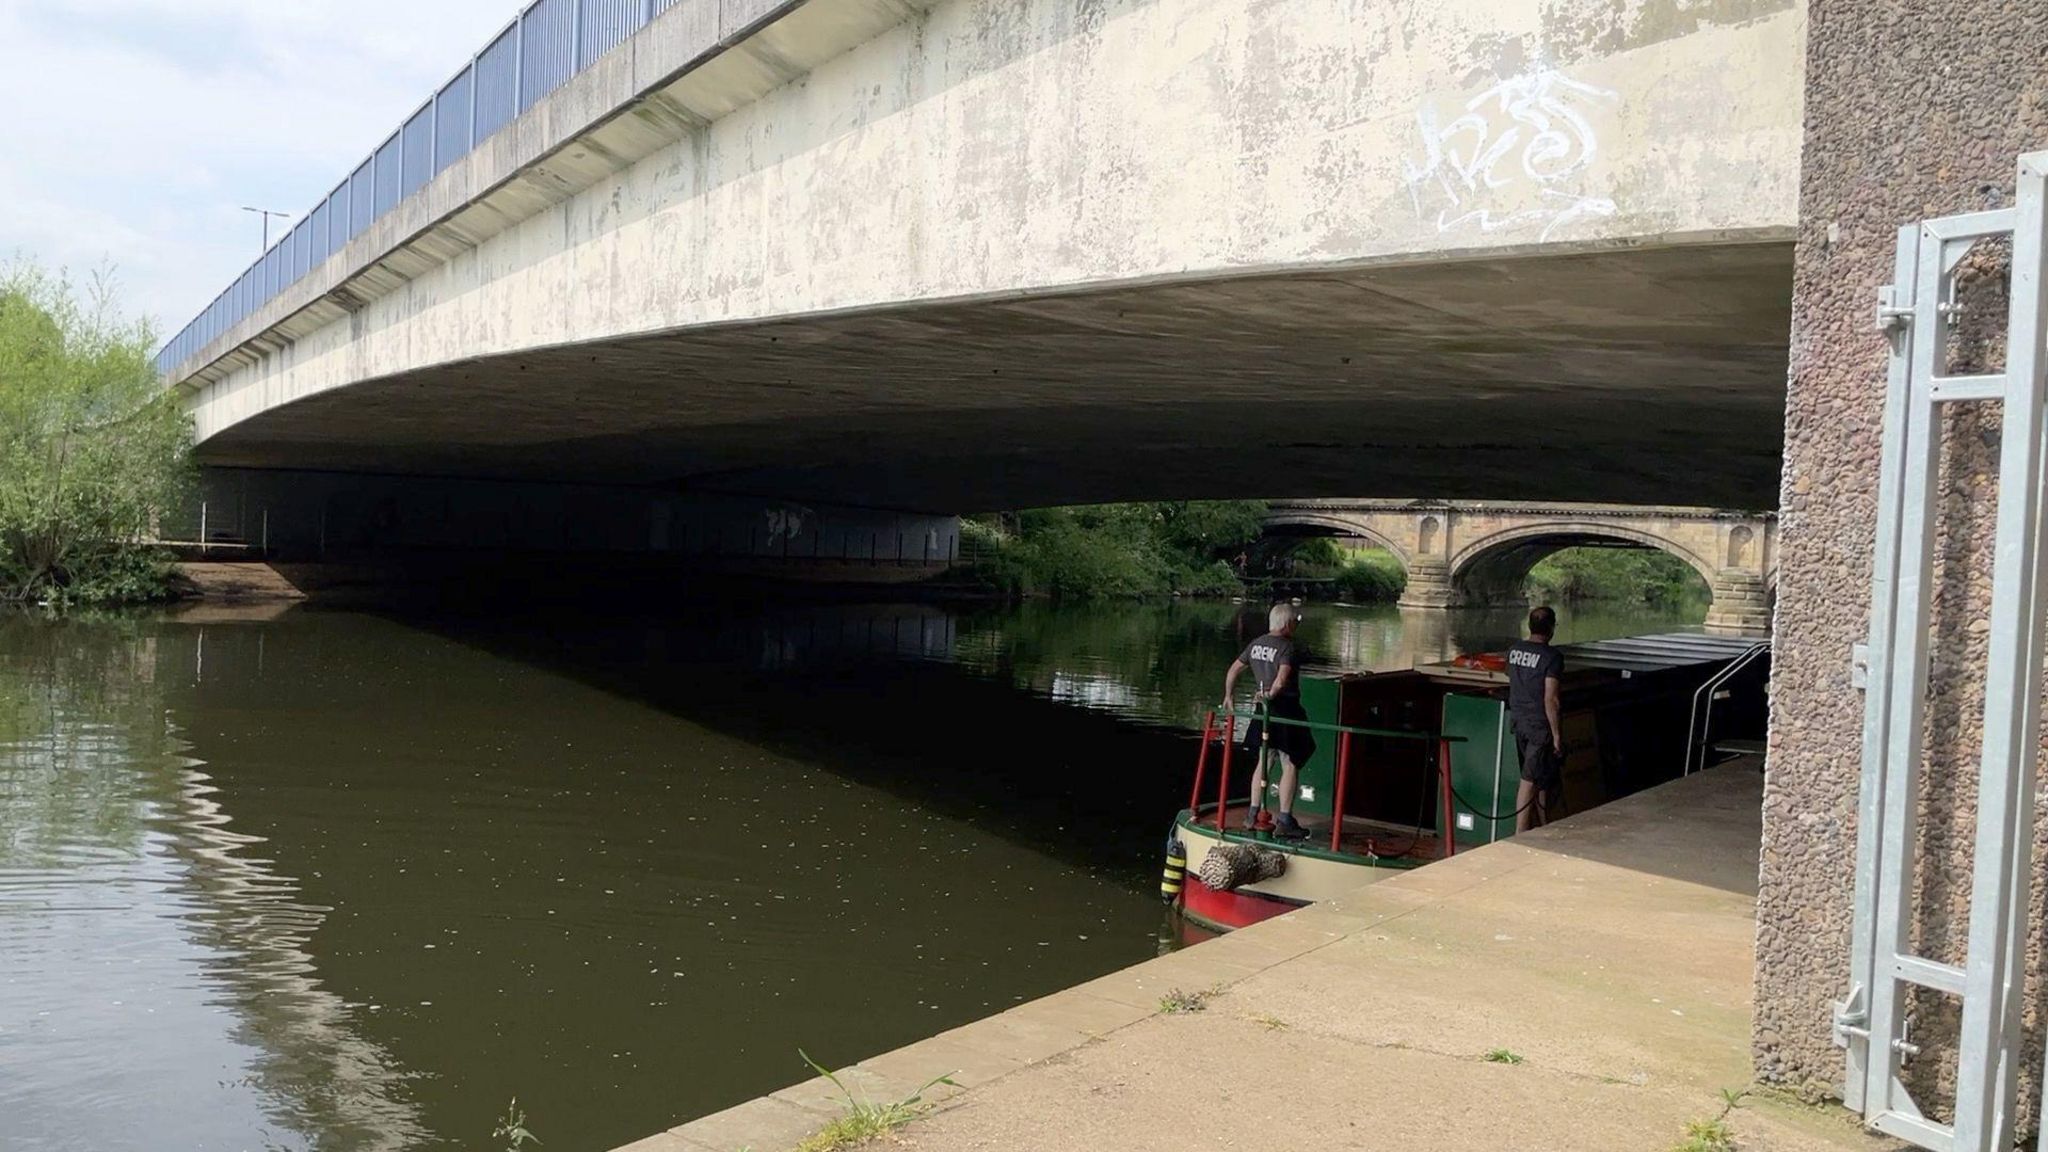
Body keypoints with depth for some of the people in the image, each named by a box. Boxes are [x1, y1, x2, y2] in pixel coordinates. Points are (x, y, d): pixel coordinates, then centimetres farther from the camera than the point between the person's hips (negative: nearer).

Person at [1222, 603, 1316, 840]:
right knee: (1290, 766, -1)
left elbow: (1233, 670, 16)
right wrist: (1271, 695, -12)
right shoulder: (1288, 647, -13)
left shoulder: (1256, 644, 9)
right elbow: (1282, 679, -27)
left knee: (1263, 762, 17)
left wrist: (1228, 696, 27)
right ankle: (1284, 822, -3)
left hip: (1264, 712, 7)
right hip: (1285, 709, -7)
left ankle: (1254, 814, 20)